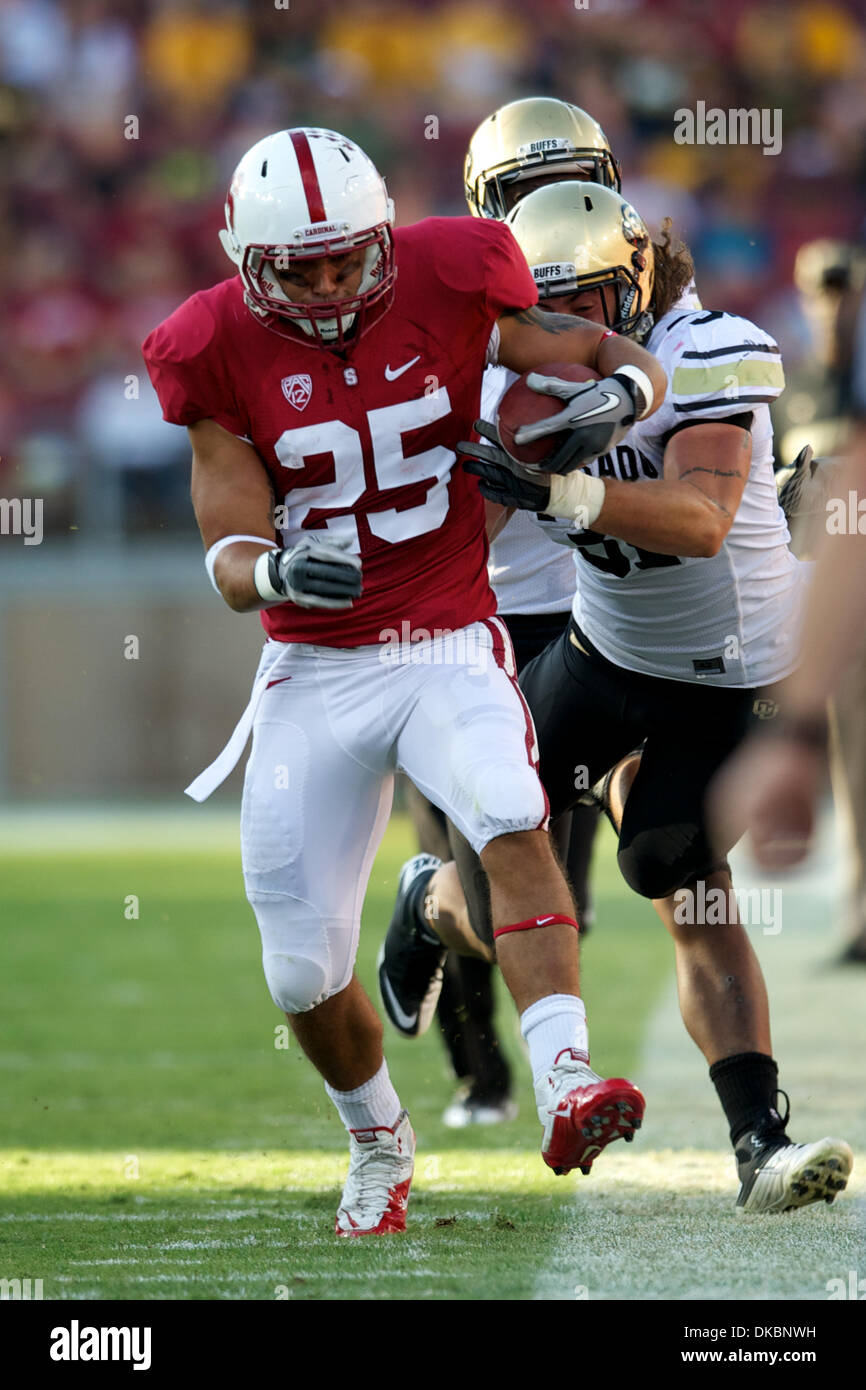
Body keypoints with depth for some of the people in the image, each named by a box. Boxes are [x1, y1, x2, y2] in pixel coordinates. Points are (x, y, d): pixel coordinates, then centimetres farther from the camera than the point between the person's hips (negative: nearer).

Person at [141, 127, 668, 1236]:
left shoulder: (447, 293, -7)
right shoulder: (225, 355, -5)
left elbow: (624, 359, 3)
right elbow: (229, 562, -8)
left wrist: (618, 394, -22)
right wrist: (275, 570, -32)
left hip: (448, 650, -1)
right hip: (312, 674, 2)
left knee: (512, 822, -33)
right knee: (303, 972, 3)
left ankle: (563, 1087, -43)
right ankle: (377, 1140, 32)